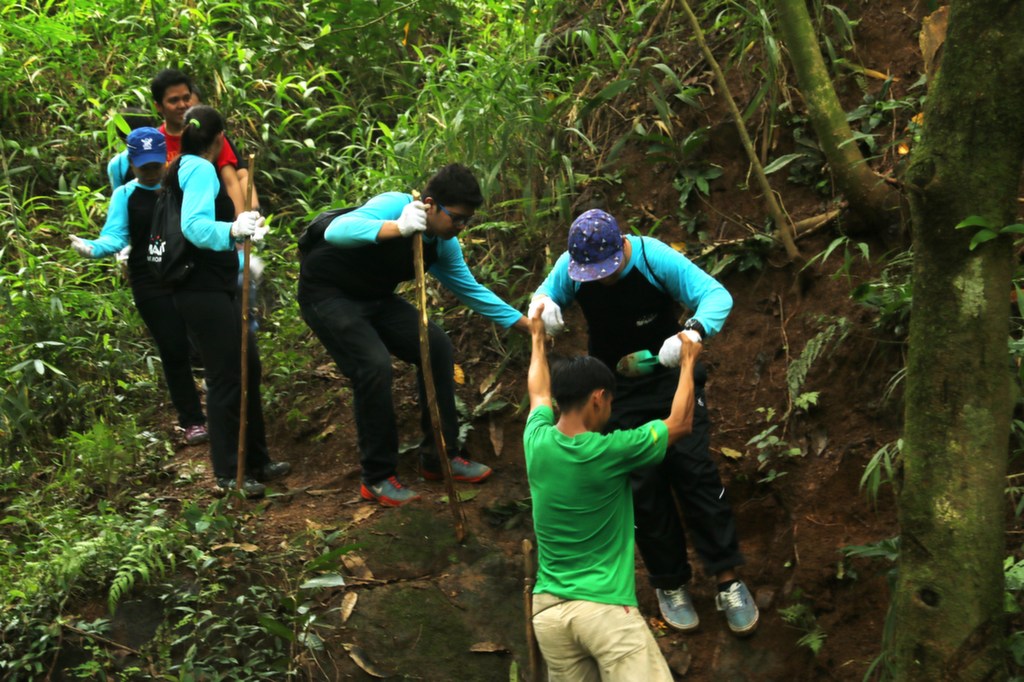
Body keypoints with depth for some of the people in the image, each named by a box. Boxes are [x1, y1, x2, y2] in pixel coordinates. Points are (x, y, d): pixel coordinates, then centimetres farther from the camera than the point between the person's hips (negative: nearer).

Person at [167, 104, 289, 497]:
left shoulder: (185, 169, 17)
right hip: (204, 291, -10)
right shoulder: (200, 169, -14)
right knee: (226, 378, -6)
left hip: (214, 287, 10)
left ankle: (256, 461, 20)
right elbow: (194, 225, -30)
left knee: (247, 370, 13)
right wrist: (233, 230, -47)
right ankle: (228, 473, 3)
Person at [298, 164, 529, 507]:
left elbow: (471, 290, 8)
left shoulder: (443, 244, -4)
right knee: (374, 365, -25)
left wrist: (527, 323, 3)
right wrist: (397, 228, -56)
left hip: (375, 298, 8)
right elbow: (337, 231, -43)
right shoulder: (394, 206, -27)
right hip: (327, 294, -8)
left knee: (437, 348, -4)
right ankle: (377, 478, -10)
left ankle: (440, 456, 9)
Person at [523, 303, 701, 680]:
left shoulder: (537, 442, 1)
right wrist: (688, 361, 19)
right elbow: (680, 423, 5)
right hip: (605, 606, -6)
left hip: (548, 607, 6)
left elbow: (539, 393, 25)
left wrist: (538, 337, 41)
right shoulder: (610, 452, -12)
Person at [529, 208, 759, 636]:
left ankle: (728, 580, 4)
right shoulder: (571, 266, -16)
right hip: (617, 390, 2)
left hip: (671, 375, -2)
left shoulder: (655, 258, -24)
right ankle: (670, 584, 19)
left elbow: (717, 295, -27)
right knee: (644, 485, 1)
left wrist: (693, 333, -48)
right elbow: (545, 295, 2)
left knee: (695, 471, -8)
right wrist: (542, 306, -25)